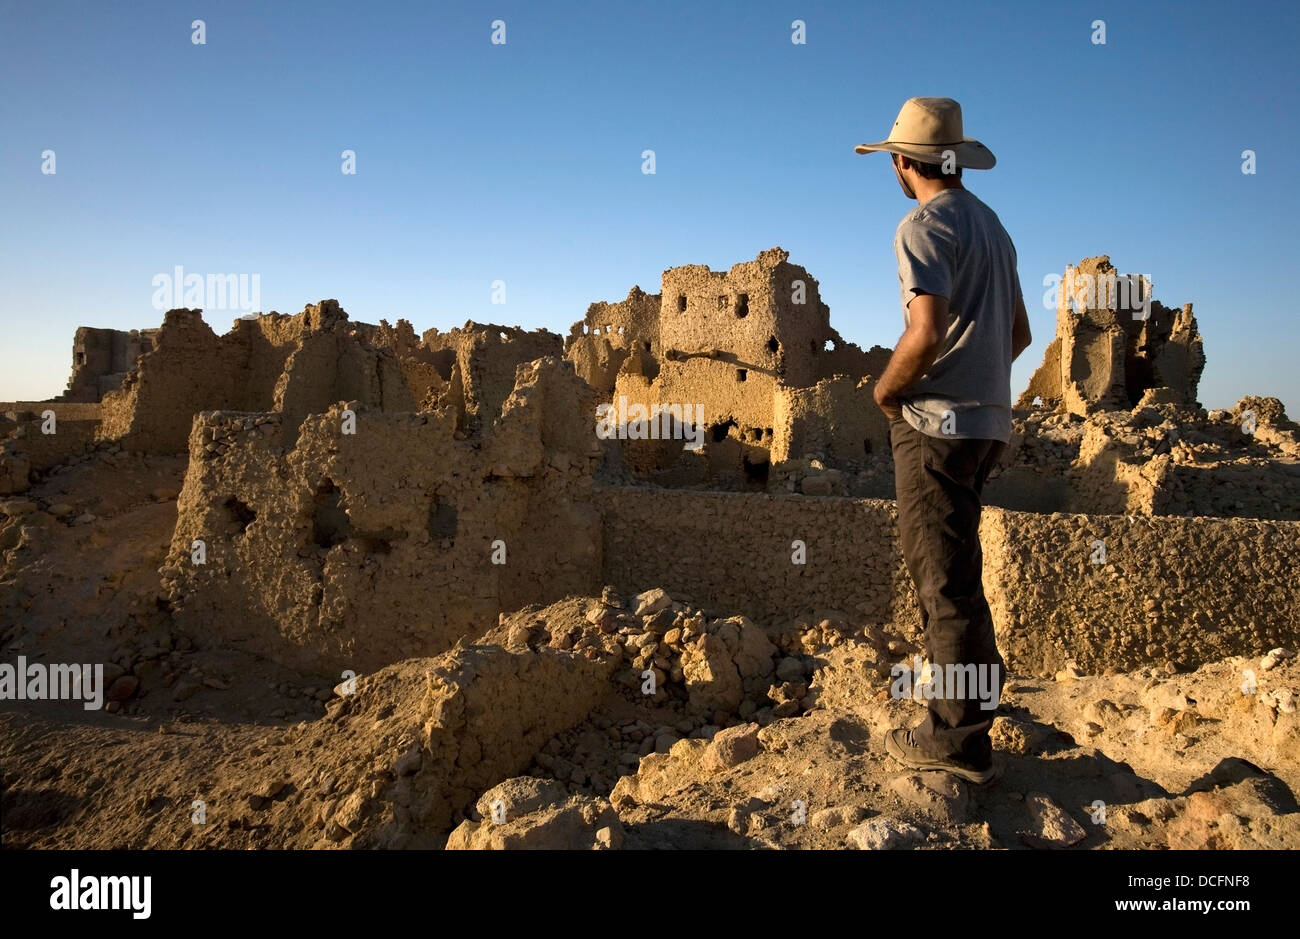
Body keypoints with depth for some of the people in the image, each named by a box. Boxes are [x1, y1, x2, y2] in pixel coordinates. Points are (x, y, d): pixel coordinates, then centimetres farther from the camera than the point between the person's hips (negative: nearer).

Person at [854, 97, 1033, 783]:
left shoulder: (925, 225, -11)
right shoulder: (991, 224, 18)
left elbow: (927, 332, -24)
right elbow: (1019, 334, 21)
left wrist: (885, 389, -8)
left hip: (936, 421, -9)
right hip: (988, 419, 9)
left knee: (944, 574, -5)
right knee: (944, 562, 21)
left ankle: (961, 736, 2)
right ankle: (976, 677, 34)